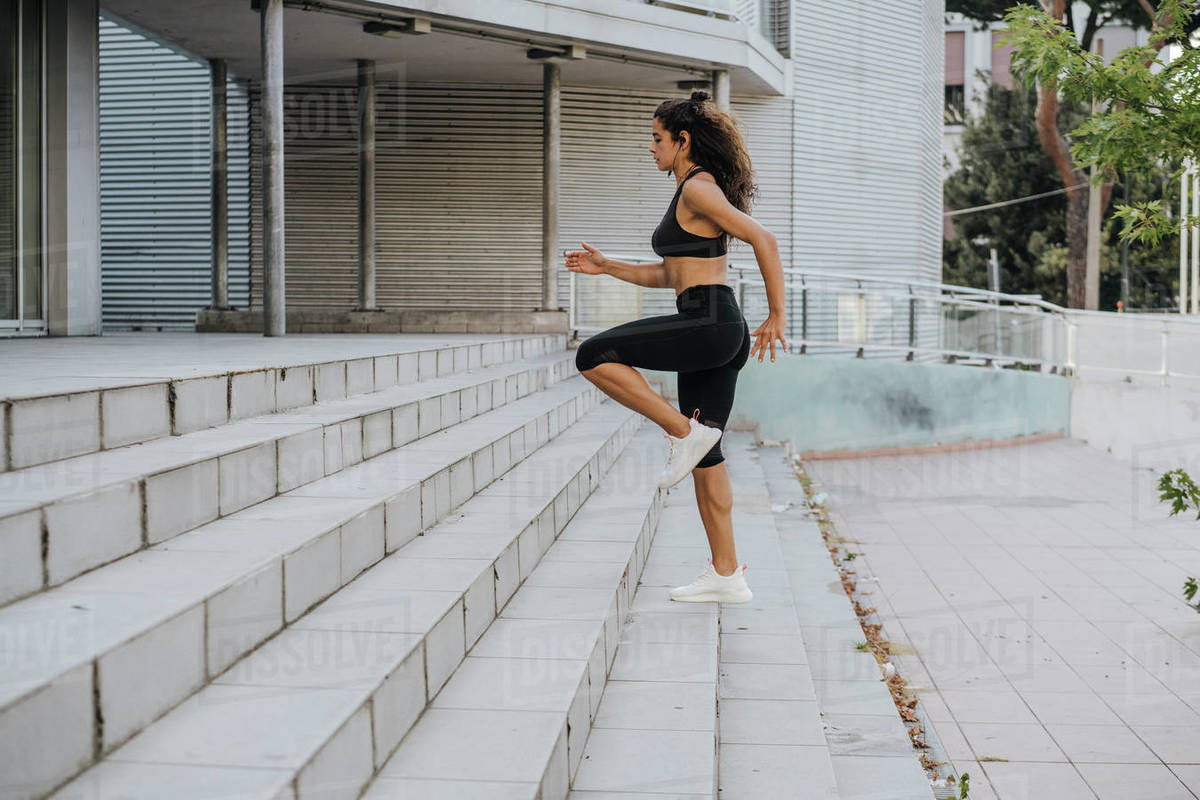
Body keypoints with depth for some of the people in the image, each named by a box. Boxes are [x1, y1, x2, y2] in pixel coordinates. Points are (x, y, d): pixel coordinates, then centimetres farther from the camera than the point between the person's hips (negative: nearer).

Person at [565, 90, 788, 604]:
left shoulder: (697, 189, -7)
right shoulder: (695, 193, 23)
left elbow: (762, 239, -17)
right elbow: (672, 275, 28)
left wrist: (777, 316, -17)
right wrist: (607, 267, 21)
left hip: (709, 324, -10)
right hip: (714, 333, 10)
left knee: (593, 356, -12)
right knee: (704, 454, 10)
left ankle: (684, 431, -9)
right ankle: (726, 576, 13)